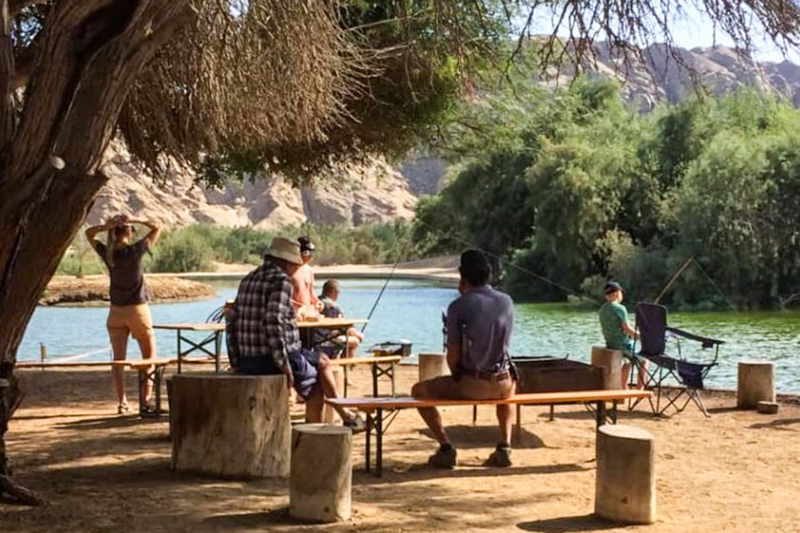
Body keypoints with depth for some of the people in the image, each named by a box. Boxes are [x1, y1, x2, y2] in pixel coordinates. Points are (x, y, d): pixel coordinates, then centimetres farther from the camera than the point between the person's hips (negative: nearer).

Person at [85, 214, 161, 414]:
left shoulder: (108, 254, -6)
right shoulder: (136, 250, -14)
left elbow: (89, 234, 11)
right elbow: (157, 228, -3)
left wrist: (106, 226, -7)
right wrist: (135, 221, -10)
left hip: (116, 311, 3)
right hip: (138, 309, -3)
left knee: (119, 359, 7)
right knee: (149, 355, 10)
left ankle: (122, 401, 2)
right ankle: (147, 396, 2)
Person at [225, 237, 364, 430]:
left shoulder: (249, 279, 14)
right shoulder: (281, 281, -13)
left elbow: (232, 321, 15)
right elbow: (274, 322, -25)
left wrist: (236, 362, 19)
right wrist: (283, 364, -21)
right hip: (272, 359, -9)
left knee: (322, 361, 24)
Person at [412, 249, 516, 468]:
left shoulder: (458, 307, -12)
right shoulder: (506, 302, 1)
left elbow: (453, 355, -11)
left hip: (469, 384, -4)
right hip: (501, 384, 4)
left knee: (420, 391, 17)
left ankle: (446, 448, 6)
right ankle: (505, 446, 24)